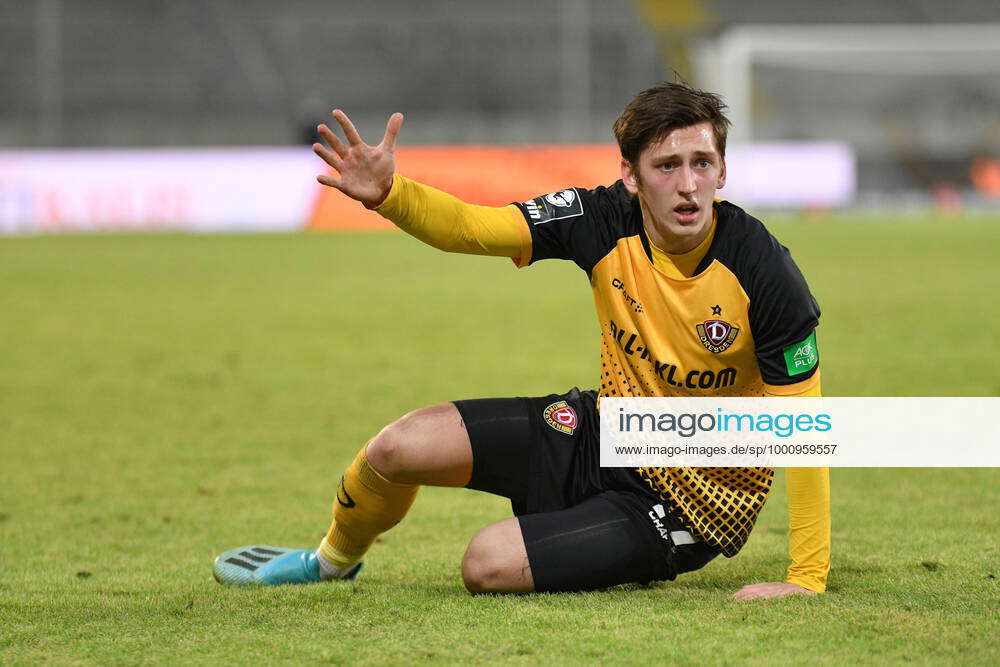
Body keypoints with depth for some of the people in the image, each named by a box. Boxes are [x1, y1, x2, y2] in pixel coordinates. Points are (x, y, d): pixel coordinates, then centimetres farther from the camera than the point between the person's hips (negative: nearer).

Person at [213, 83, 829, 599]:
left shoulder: (762, 271, -26)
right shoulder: (607, 222, -13)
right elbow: (470, 227, -16)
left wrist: (806, 579, -26)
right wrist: (387, 194, -38)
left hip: (697, 499, -5)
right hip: (608, 427, 5)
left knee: (490, 564, -22)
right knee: (402, 446, -3)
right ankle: (333, 561, 30)